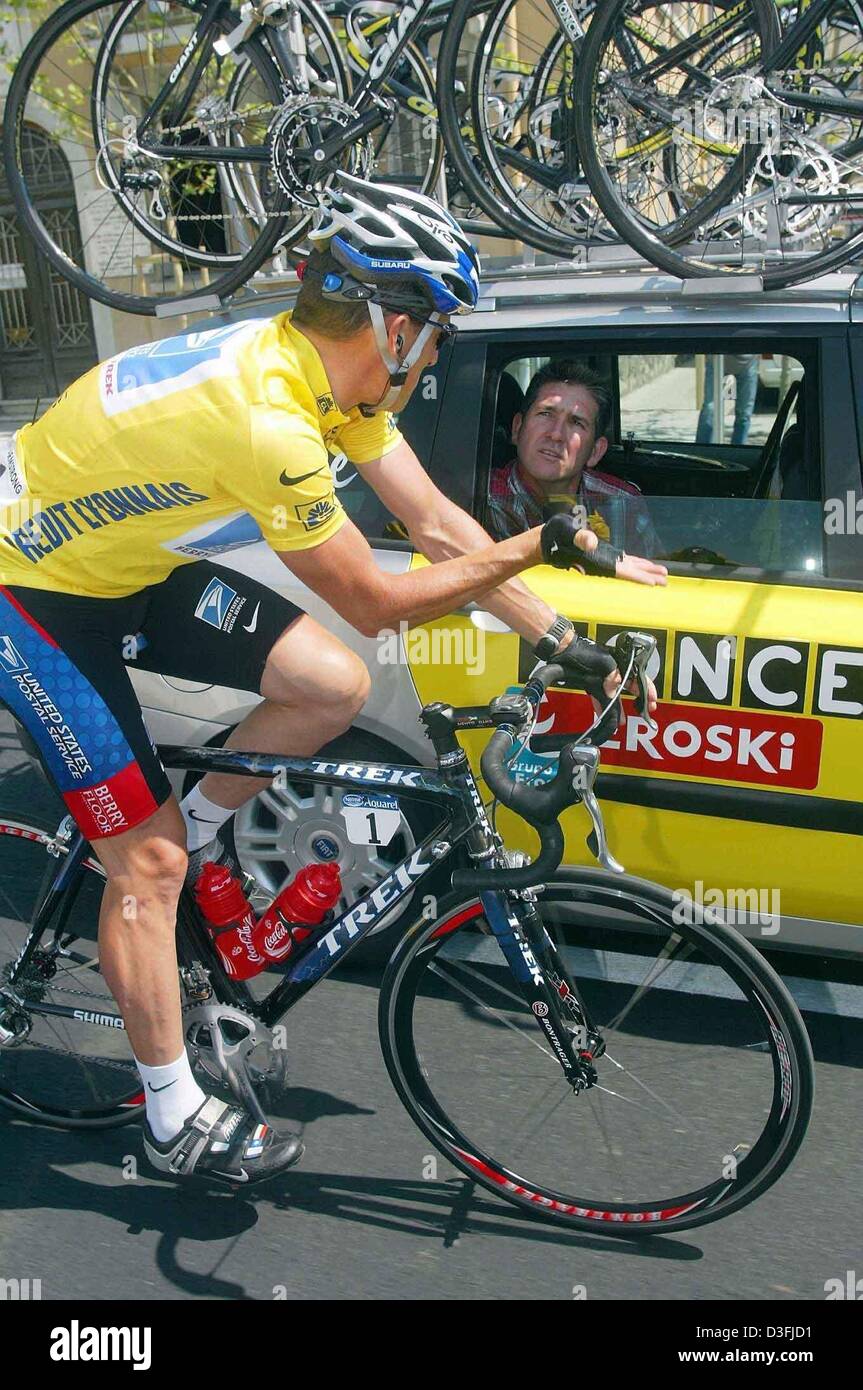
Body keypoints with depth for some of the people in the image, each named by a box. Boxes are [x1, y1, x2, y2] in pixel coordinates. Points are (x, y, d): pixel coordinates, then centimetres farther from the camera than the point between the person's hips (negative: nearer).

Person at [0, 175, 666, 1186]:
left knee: (333, 688, -6)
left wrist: (562, 642, -6)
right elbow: (377, 604, -26)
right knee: (148, 858, -7)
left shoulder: (328, 368, -6)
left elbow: (437, 524, -2)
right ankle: (176, 1124, 11)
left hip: (127, 560, 8)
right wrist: (550, 546, -21)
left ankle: (174, 847, 16)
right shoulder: (266, 418, -34)